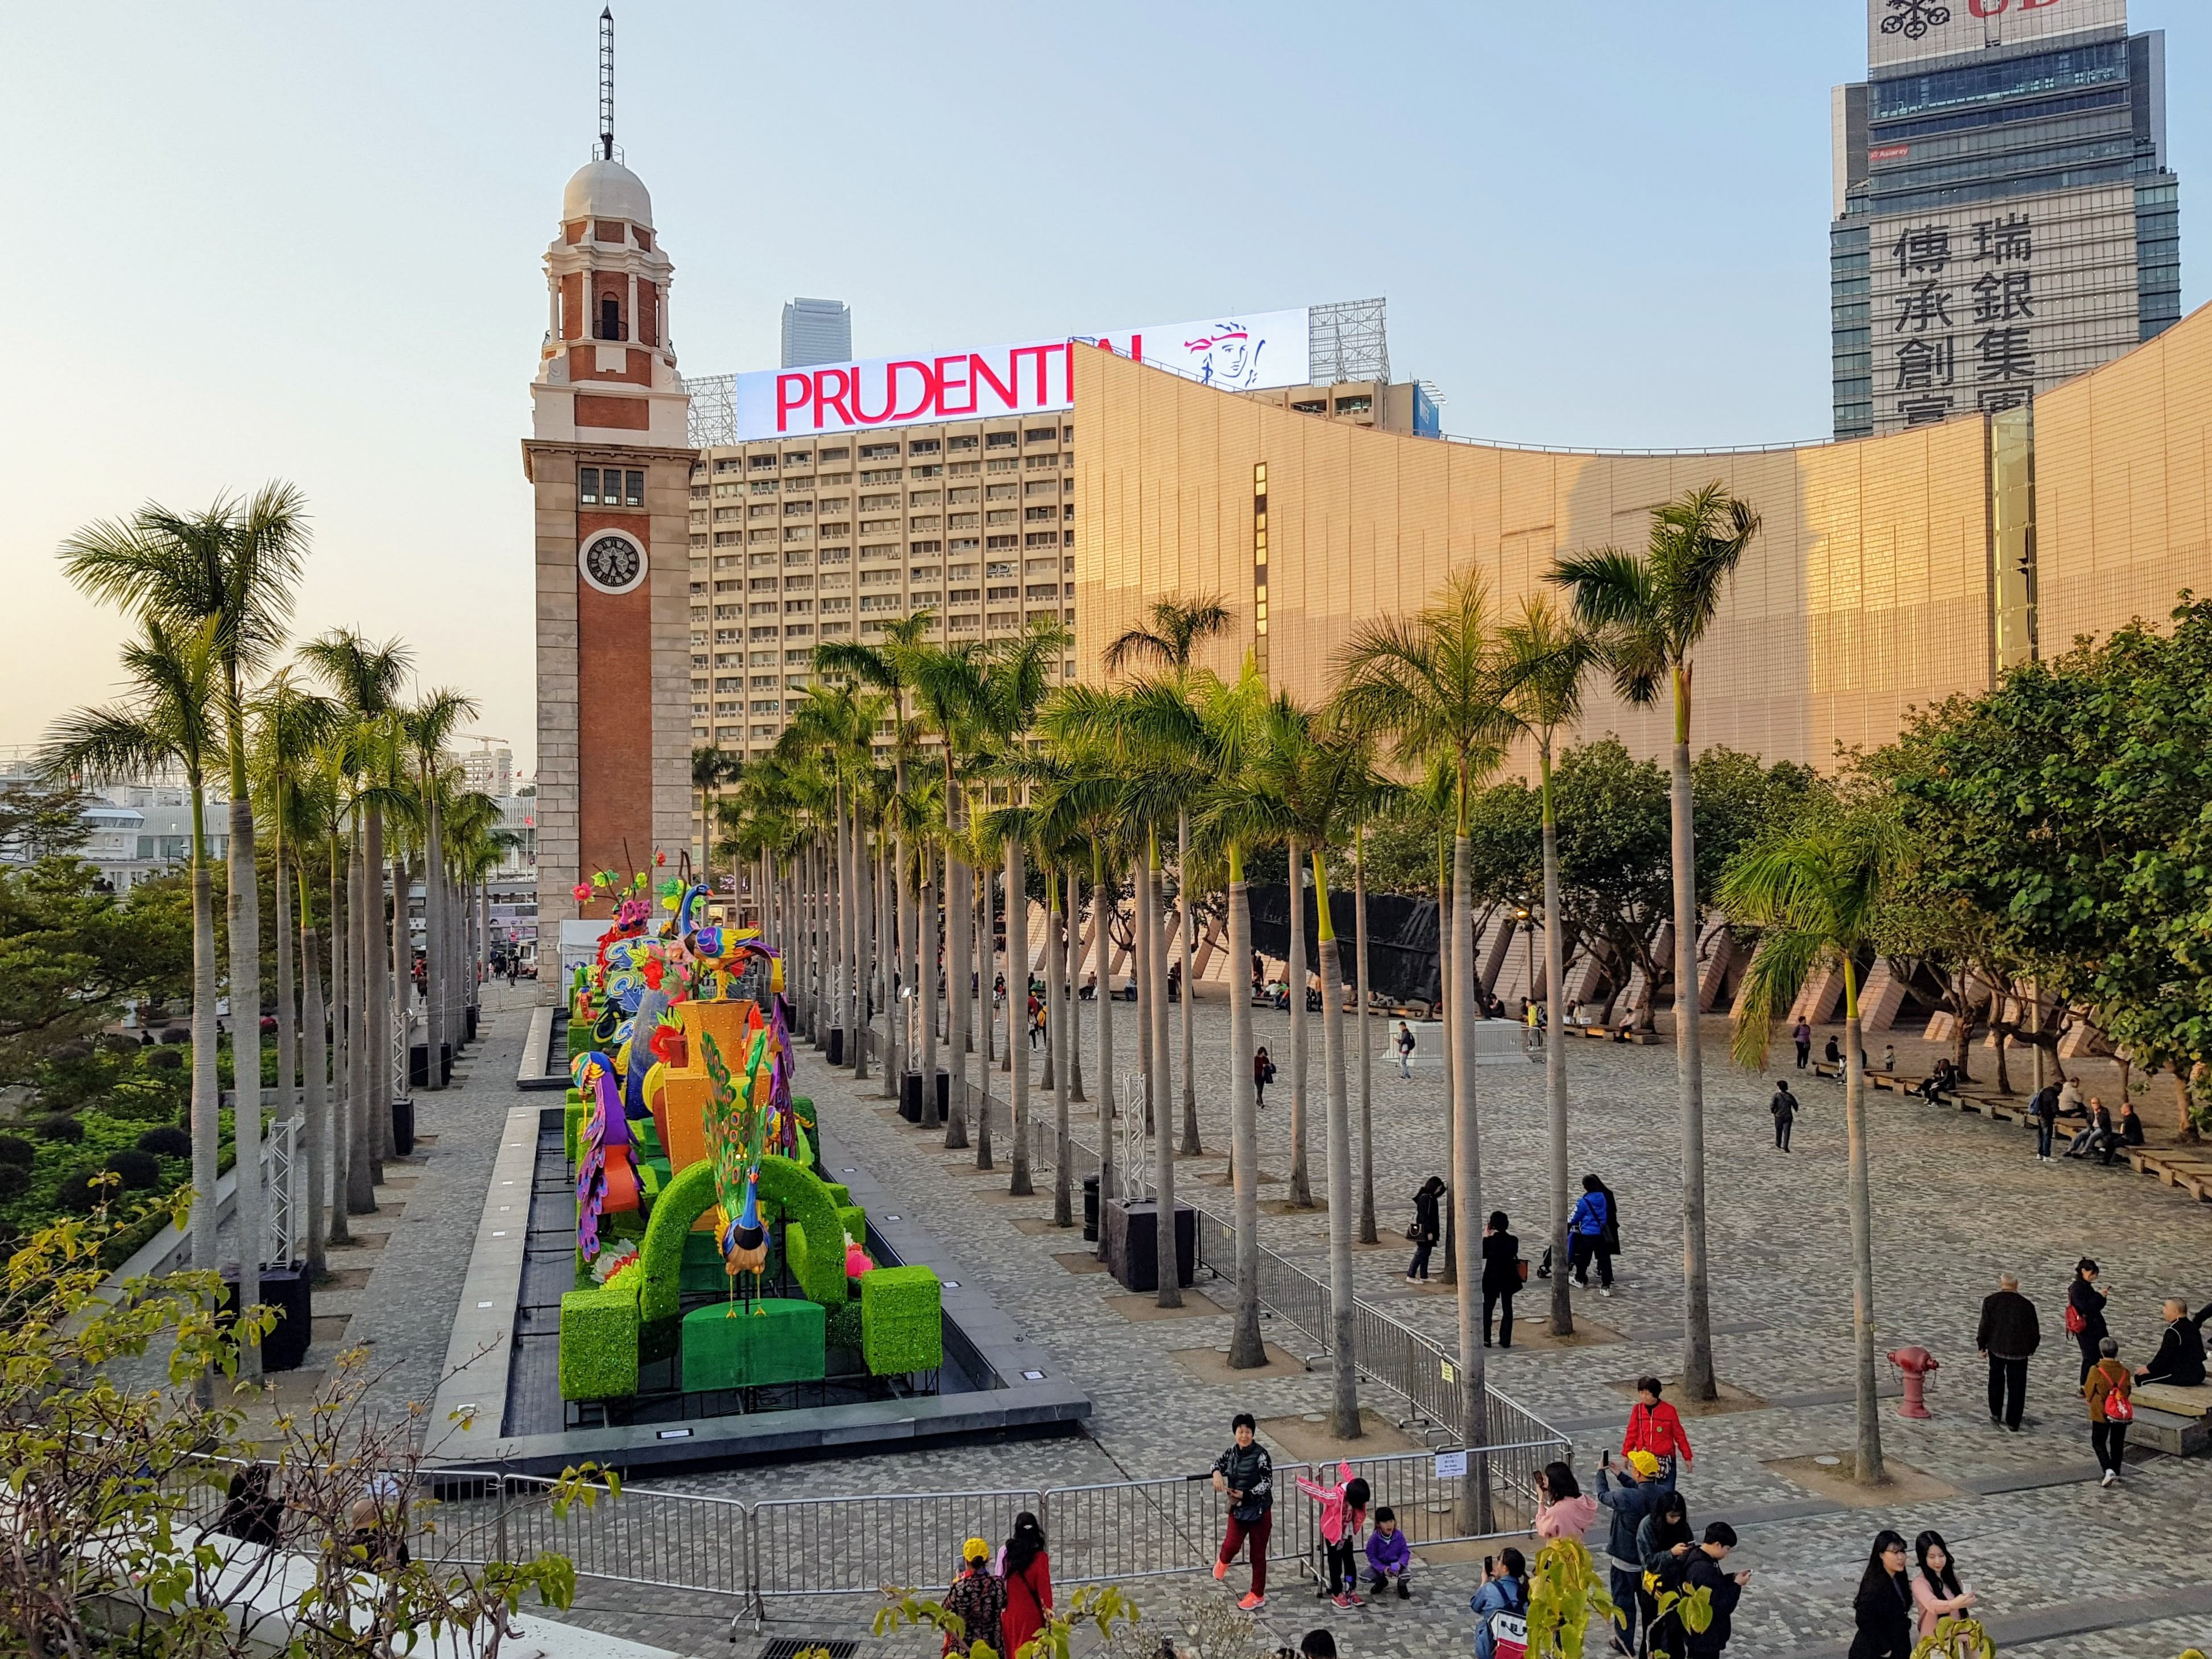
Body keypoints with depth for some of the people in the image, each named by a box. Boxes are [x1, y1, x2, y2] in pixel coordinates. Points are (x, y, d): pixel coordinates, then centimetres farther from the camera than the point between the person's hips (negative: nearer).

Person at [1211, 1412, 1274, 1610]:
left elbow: (1267, 1483, -16)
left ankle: (1258, 1596, 23)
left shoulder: (1260, 1455, -16)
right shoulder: (1232, 1452, 1)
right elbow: (1218, 1462, 19)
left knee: (1258, 1555, 6)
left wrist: (1246, 1494, -26)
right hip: (1238, 1509, 4)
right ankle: (1223, 1562, 24)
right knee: (1231, 1544, -13)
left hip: (1259, 1511, -4)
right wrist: (1217, 1473, -5)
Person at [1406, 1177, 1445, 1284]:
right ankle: (1411, 1276, 1)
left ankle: (1424, 1276, 21)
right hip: (1424, 1230, -9)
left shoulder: (1431, 1197, 8)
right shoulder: (1424, 1198, -19)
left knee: (1426, 1254, 14)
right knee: (1421, 1253, -4)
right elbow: (1424, 1217, -22)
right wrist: (1429, 1232, -22)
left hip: (1430, 1230, 9)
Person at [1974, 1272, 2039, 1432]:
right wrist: (2031, 1348, 20)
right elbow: (2034, 1331, 3)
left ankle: (1996, 1413, 26)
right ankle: (2013, 1423, 8)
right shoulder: (2027, 1305, -4)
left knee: (1996, 1379, 22)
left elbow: (1985, 1325, -5)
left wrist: (1981, 1346, 6)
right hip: (2019, 1351, 0)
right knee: (2016, 1387, 7)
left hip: (1996, 1347, 0)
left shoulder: (1991, 1301, -6)